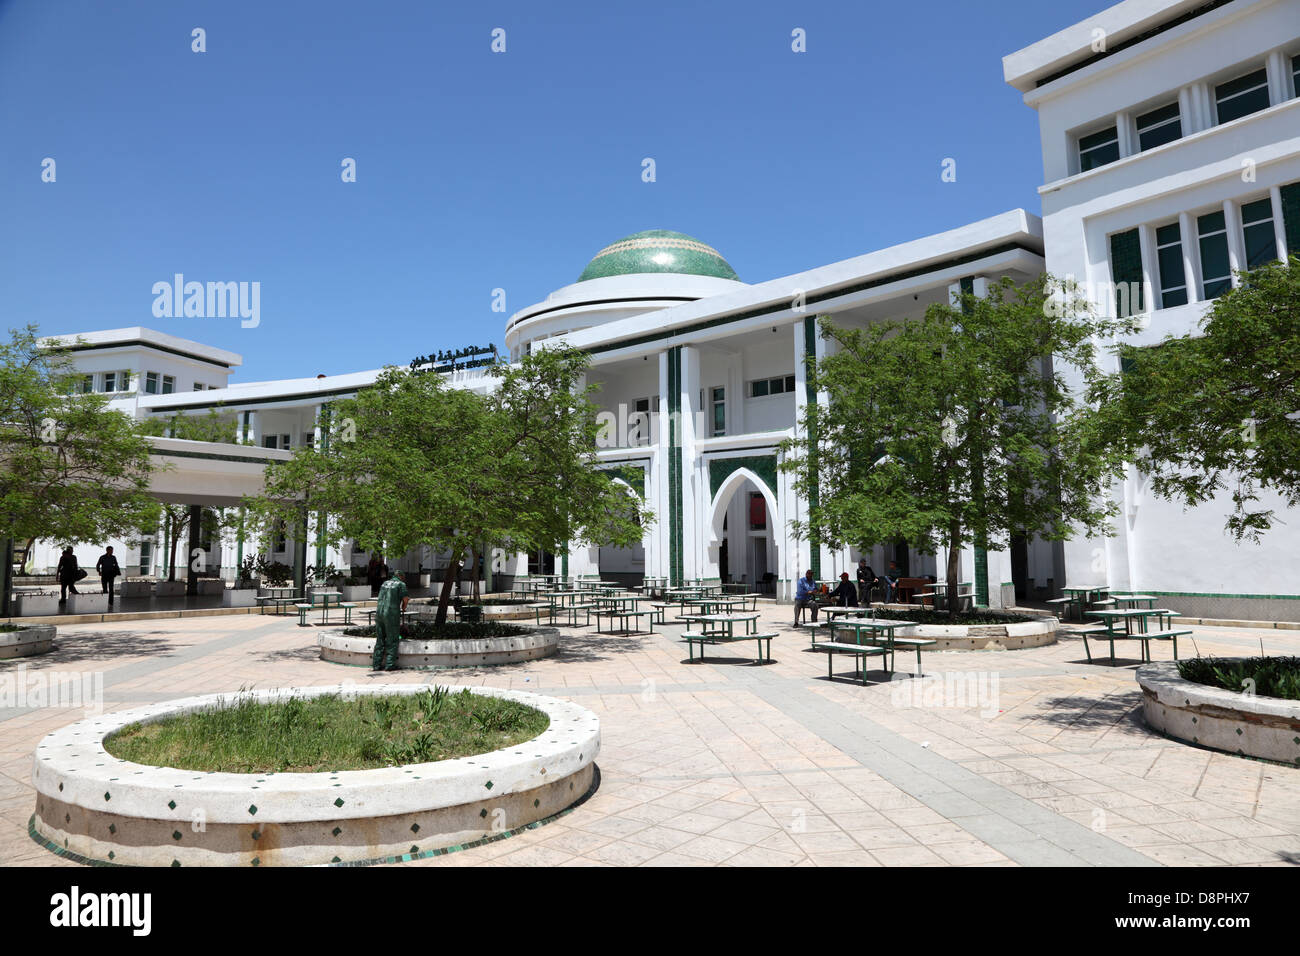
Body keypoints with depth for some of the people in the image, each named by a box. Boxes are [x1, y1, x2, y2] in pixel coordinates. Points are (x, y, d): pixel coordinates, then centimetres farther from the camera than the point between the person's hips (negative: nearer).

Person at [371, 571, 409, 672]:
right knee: (392, 641, 2)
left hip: (379, 612, 5)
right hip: (392, 614, -5)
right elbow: (406, 598, -11)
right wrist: (403, 607, 10)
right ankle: (390, 664, -1)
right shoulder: (401, 584, 2)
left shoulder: (385, 583, 20)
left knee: (379, 640, 11)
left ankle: (377, 664, 11)